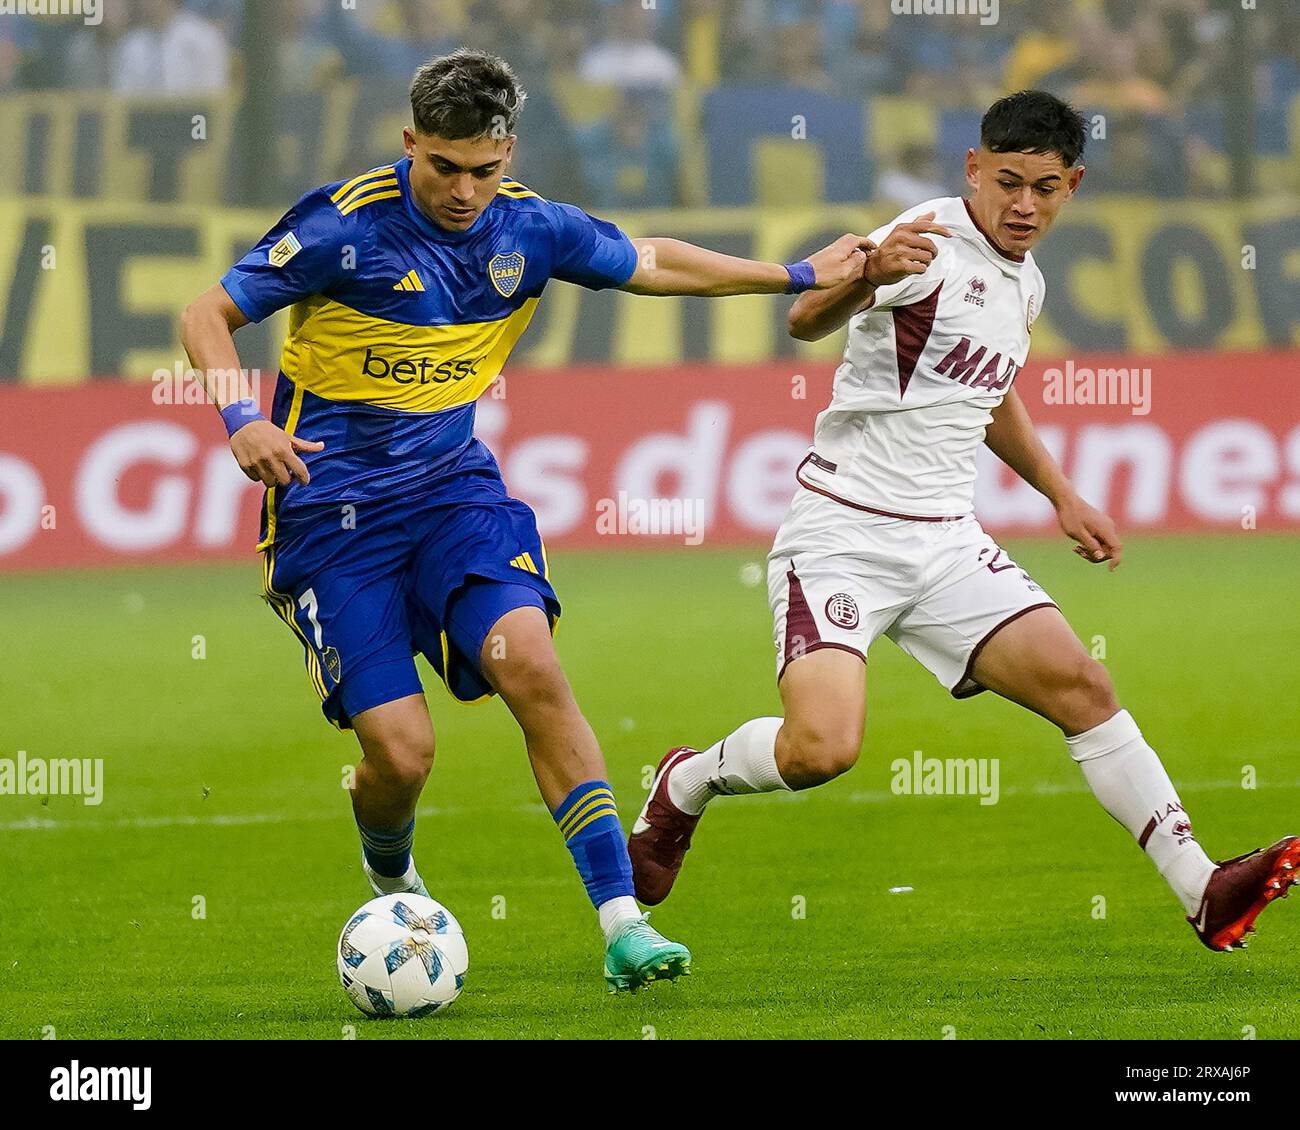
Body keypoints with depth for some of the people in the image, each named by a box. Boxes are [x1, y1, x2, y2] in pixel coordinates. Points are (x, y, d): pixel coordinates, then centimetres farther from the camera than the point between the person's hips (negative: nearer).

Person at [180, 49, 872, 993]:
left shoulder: (531, 229, -1)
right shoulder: (346, 226, -15)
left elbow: (651, 263, 18)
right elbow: (208, 316, -9)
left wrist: (800, 276, 20)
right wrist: (242, 417, -27)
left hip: (453, 487, 4)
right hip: (332, 513, -3)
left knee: (530, 664, -22)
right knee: (401, 752, -11)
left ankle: (623, 925, -22)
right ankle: (391, 881, 27)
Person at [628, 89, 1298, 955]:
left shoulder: (1024, 285, 13)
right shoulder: (932, 246, -13)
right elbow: (808, 321, -28)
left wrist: (1061, 494, 33)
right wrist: (867, 275, -50)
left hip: (945, 543, 7)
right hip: (841, 533, -7)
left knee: (1080, 685, -7)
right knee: (822, 748, -23)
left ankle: (1204, 892, -4)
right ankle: (685, 785, 9)